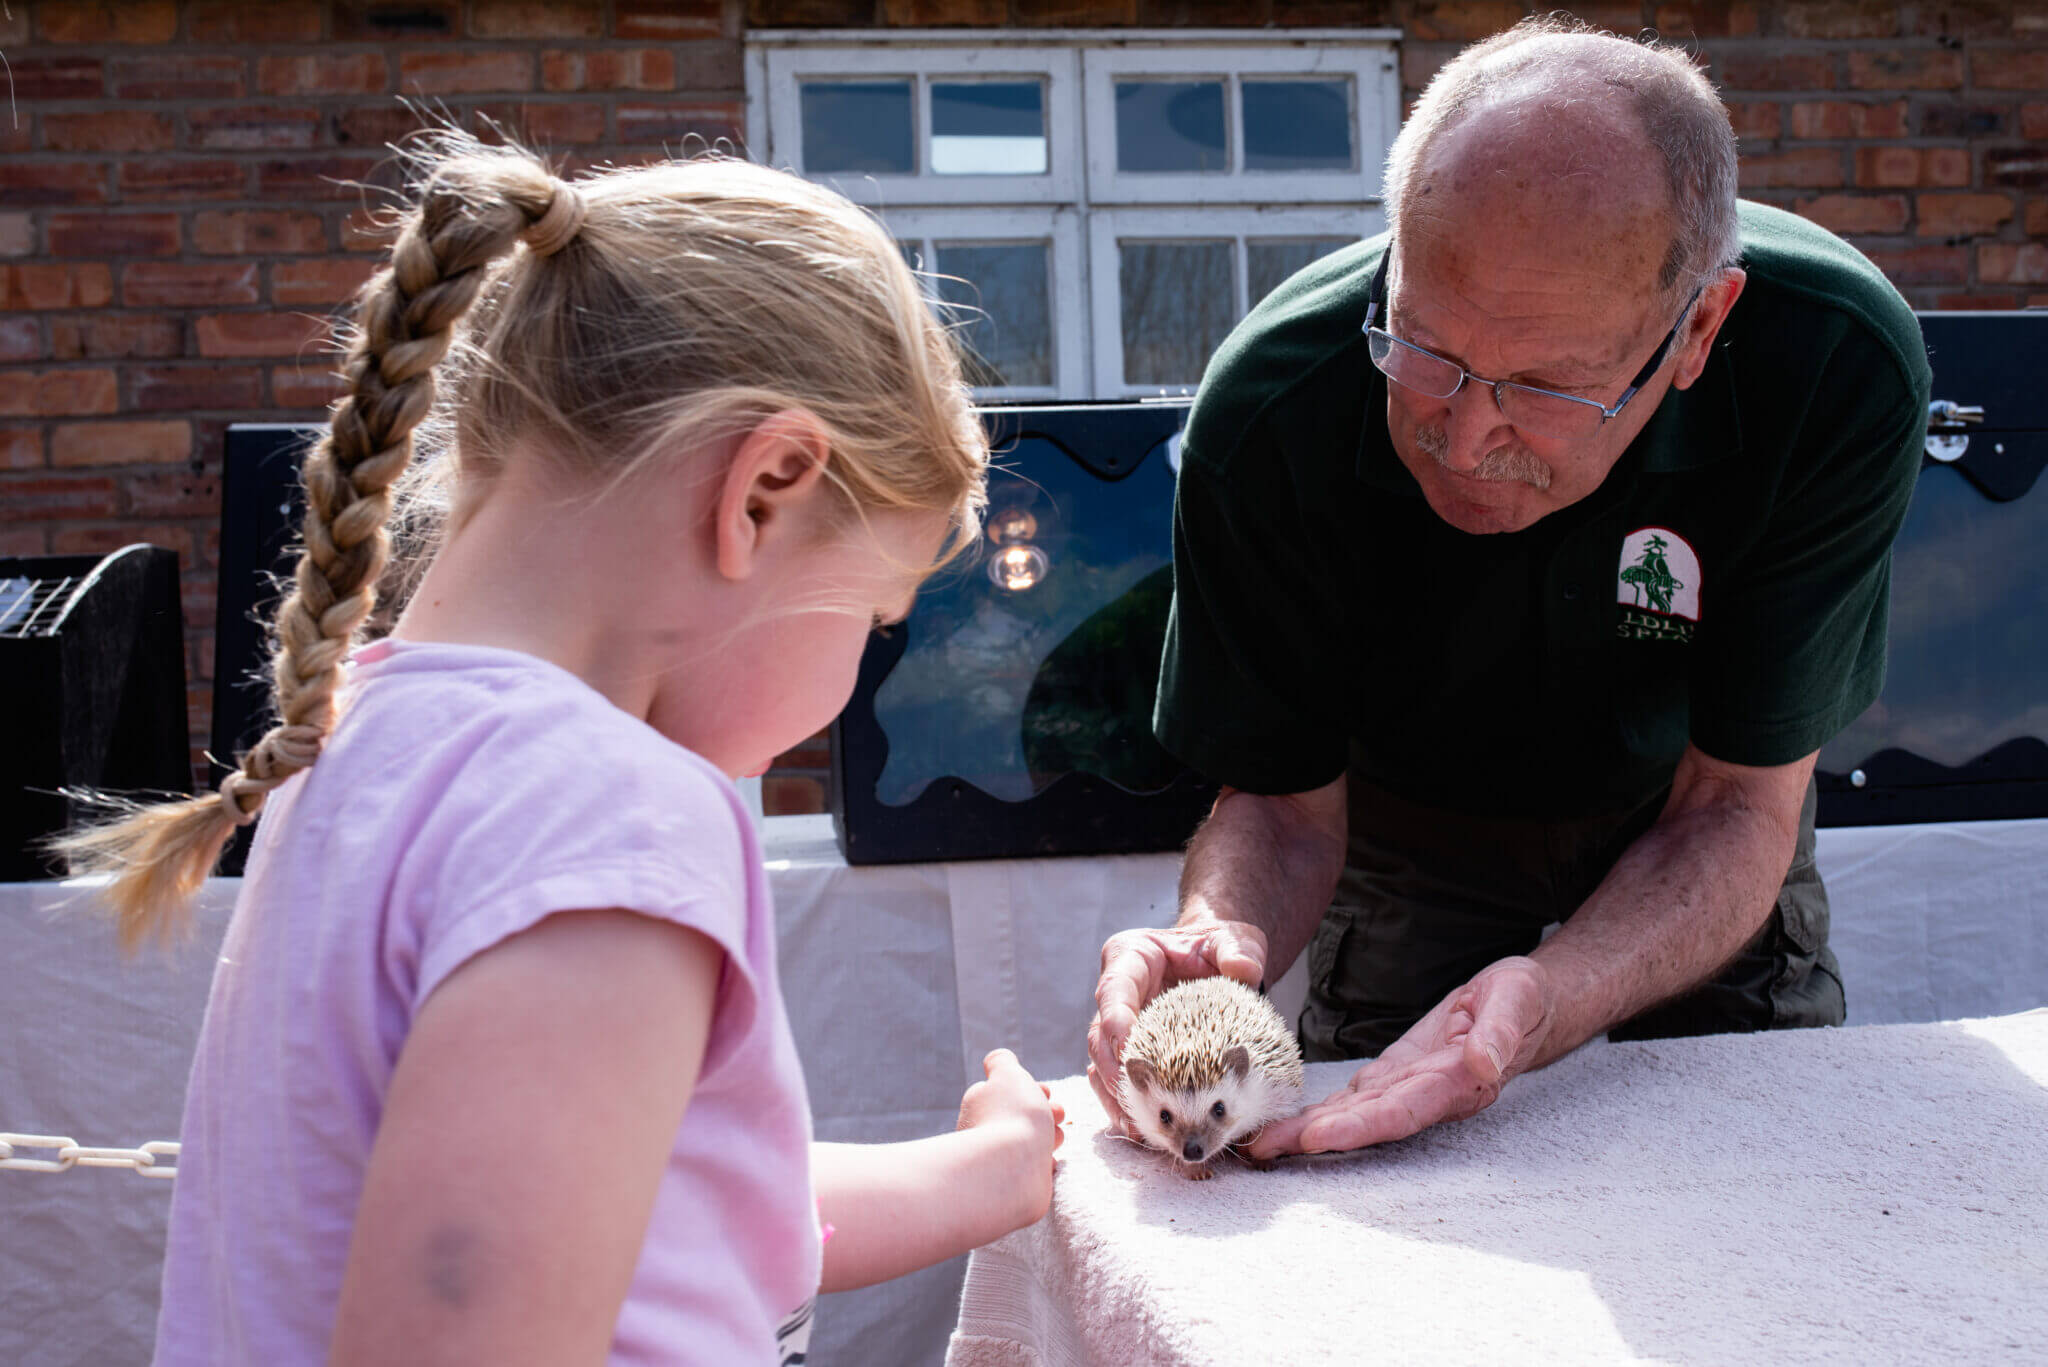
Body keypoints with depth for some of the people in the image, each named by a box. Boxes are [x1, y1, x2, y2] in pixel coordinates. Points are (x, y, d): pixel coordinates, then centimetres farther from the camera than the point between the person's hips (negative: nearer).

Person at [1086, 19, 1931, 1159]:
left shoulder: (1837, 373, -34)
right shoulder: (1271, 414, -33)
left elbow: (1737, 806, -28)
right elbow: (1284, 801, -22)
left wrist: (1545, 1003, -47)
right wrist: (1218, 941, -46)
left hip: (1674, 820, 1)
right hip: (1411, 827, 0)